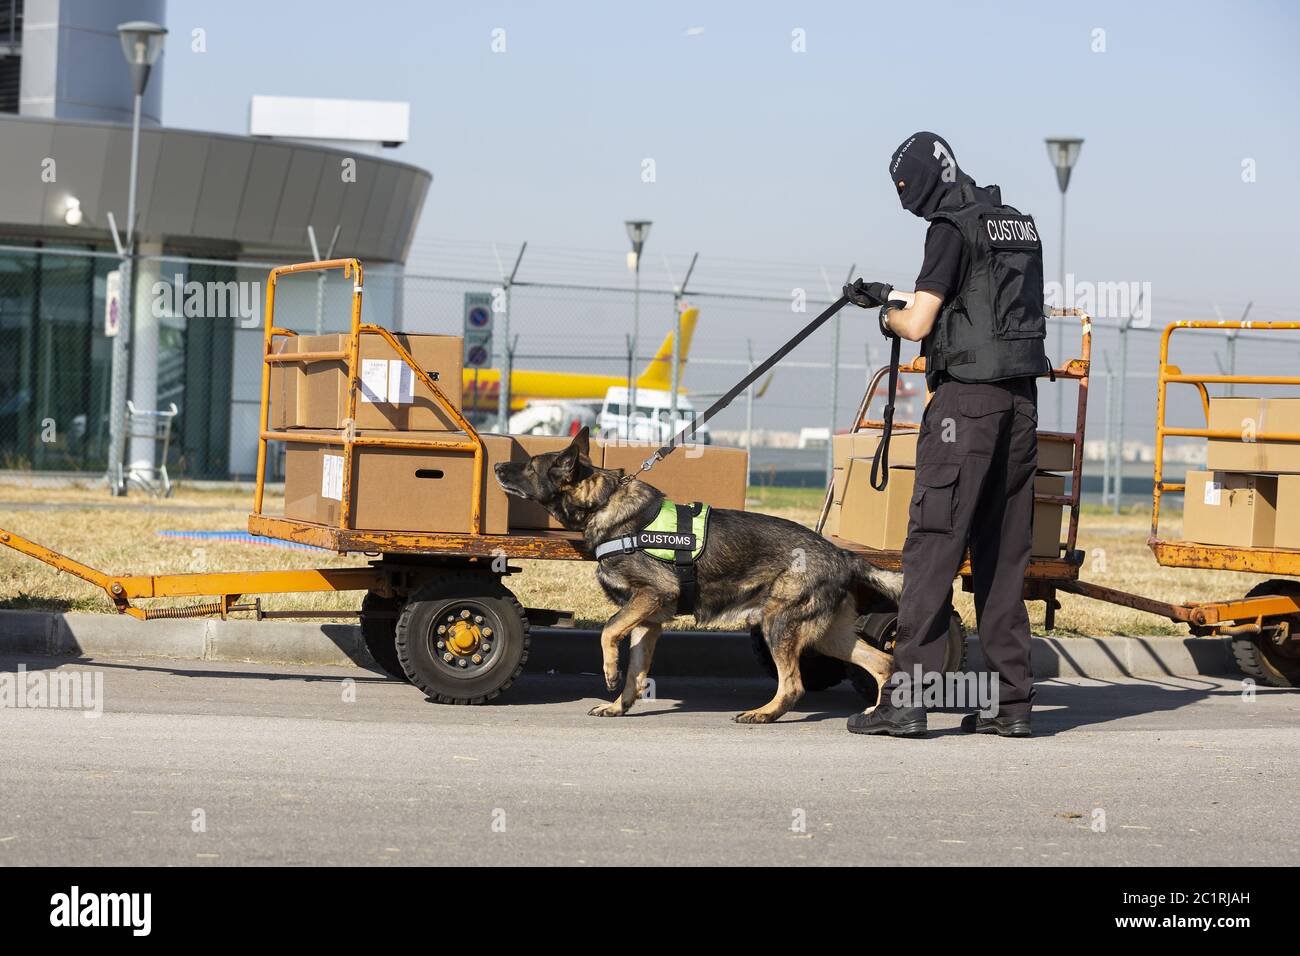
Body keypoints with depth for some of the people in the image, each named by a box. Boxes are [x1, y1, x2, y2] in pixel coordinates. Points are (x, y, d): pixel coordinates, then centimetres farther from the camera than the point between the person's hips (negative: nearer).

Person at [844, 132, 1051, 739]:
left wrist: (889, 316, 9)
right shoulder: (1021, 227, 16)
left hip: (966, 401, -8)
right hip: (1021, 400, 8)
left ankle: (906, 699, -8)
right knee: (1003, 555, 10)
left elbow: (918, 324, -13)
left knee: (932, 548, -6)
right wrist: (892, 296, 31)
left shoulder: (952, 230, -10)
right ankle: (1011, 701, 9)